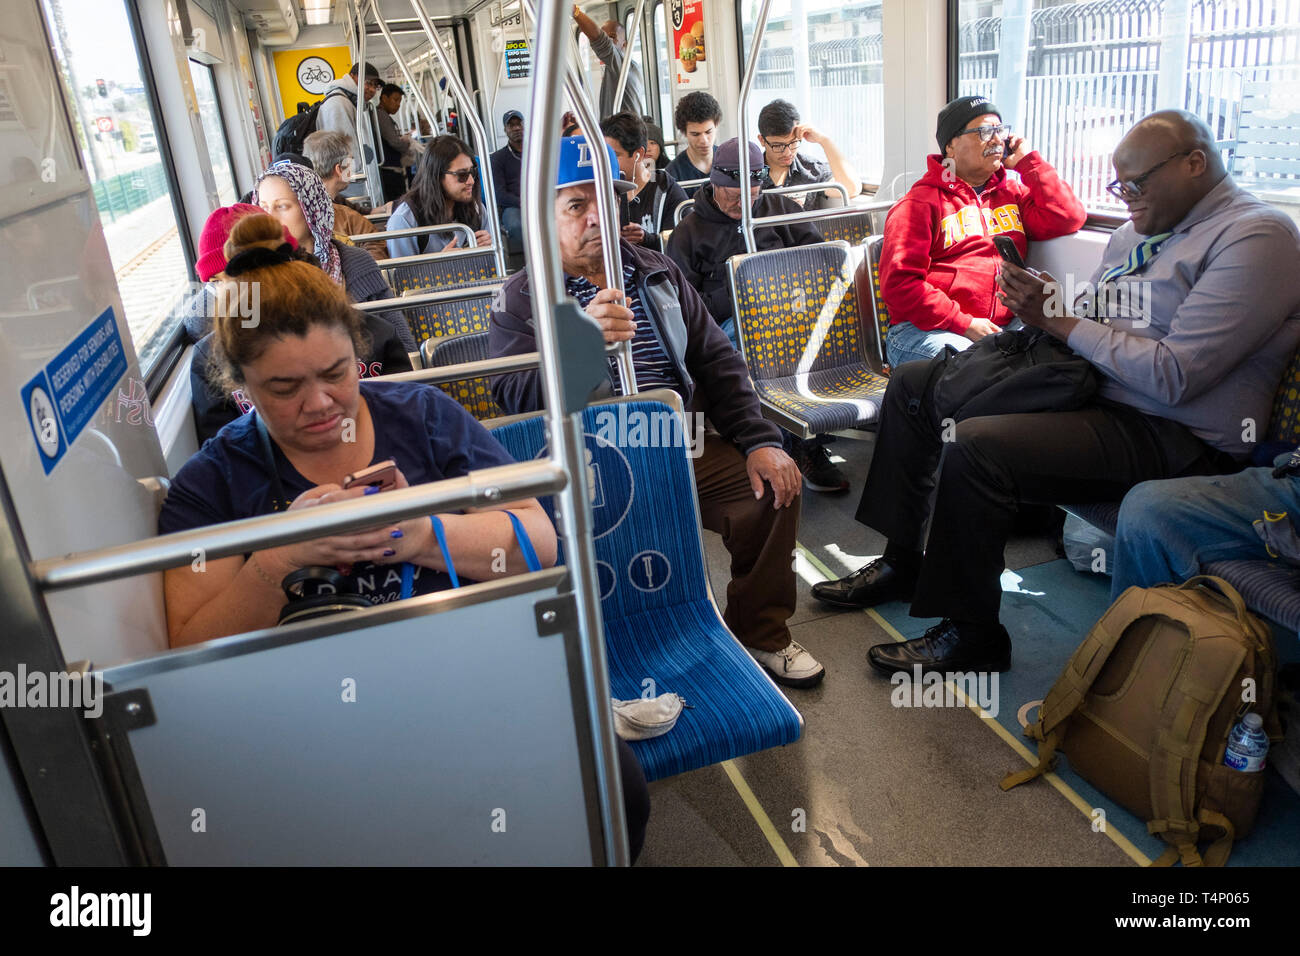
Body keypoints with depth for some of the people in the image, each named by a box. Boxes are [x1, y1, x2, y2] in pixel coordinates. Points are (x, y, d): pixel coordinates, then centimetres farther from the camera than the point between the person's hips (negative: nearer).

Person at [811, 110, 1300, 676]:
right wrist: (1042, 308, -6)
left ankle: (971, 635, -12)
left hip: (1174, 436, -10)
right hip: (1089, 388, 10)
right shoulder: (1139, 230, 17)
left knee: (974, 448, -32)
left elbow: (1174, 375, -22)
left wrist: (1056, 322, -16)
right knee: (911, 384, 8)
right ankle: (901, 562, 12)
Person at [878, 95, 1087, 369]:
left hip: (1004, 327, 6)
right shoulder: (920, 203, 4)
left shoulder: (1012, 192, 24)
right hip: (930, 330, -5)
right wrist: (963, 324, -13)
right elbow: (898, 282, -6)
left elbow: (1069, 219, 10)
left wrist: (1027, 161, 12)